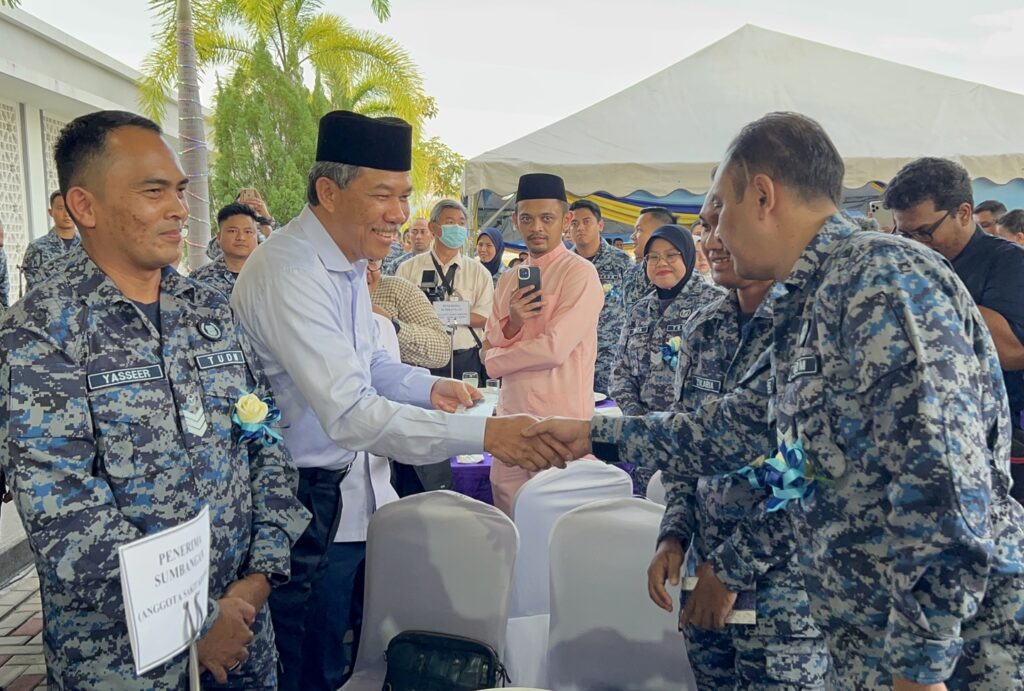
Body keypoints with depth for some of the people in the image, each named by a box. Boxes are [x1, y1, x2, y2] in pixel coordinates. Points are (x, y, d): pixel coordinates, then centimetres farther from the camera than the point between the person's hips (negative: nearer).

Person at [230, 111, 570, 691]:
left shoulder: (348, 259, 3)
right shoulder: (290, 274, -27)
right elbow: (351, 415, -35)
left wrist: (429, 386, 0)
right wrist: (484, 434, -38)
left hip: (325, 479, 8)